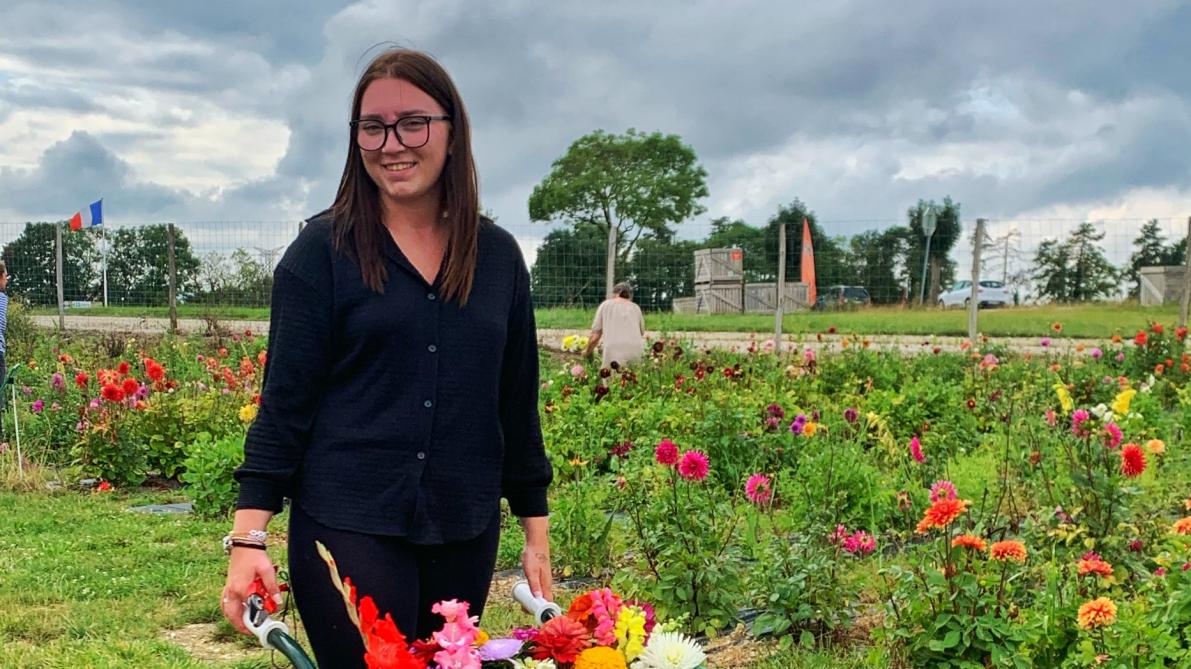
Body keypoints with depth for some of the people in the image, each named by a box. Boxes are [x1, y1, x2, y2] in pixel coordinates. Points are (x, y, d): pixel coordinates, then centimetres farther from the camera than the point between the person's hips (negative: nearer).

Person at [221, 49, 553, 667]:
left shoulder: (497, 255, 6)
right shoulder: (324, 249, -3)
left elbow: (518, 403, 10)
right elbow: (284, 401, -5)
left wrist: (536, 533, 10)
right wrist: (248, 538, -12)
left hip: (465, 535, 4)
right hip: (349, 529, -3)